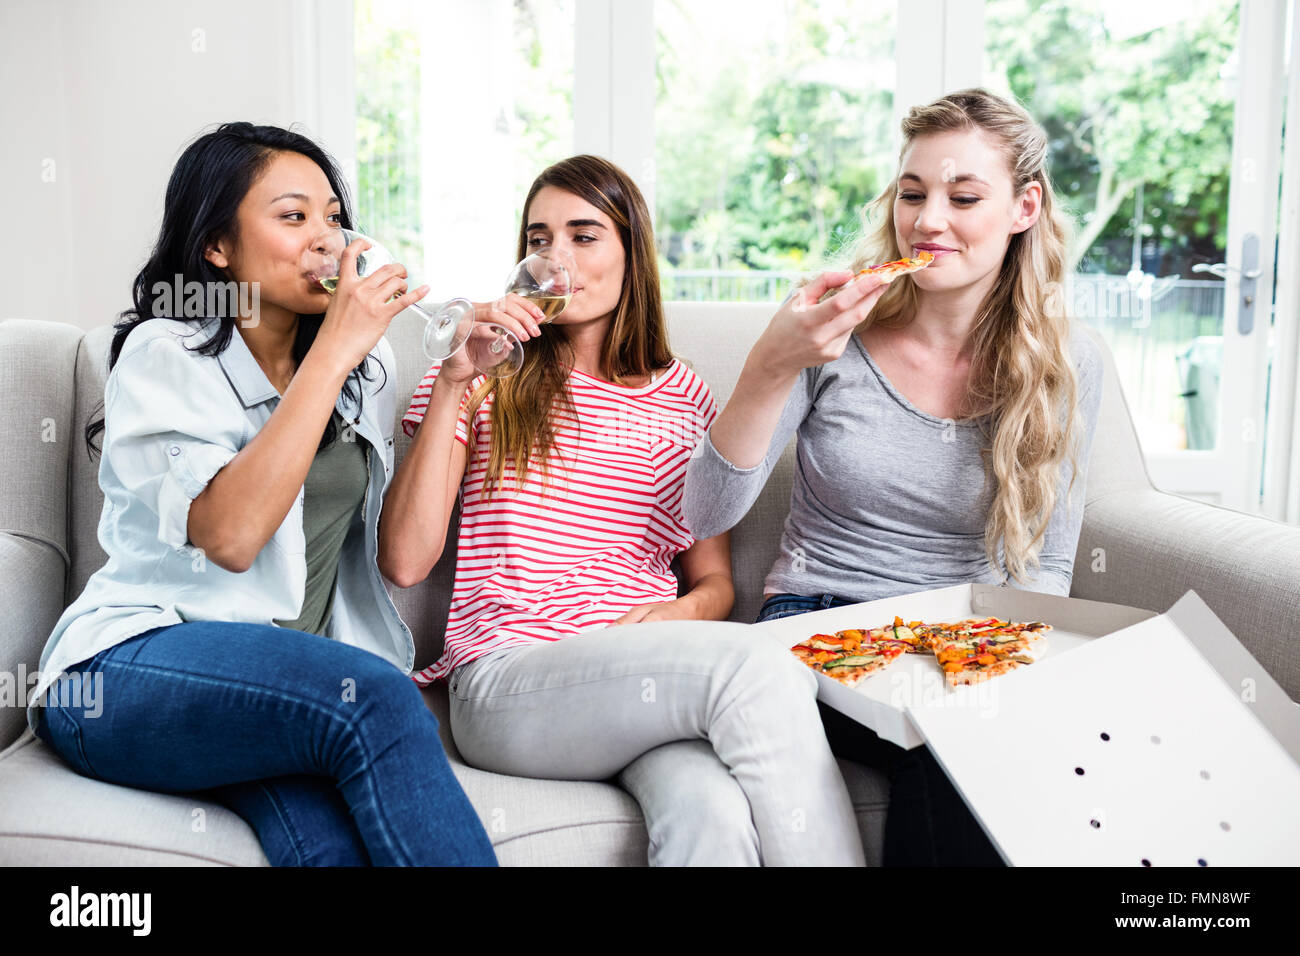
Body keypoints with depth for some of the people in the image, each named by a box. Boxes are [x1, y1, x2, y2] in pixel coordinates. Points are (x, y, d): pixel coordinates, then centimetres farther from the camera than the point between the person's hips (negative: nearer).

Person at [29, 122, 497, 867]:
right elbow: (230, 534, -20)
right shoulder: (163, 353, -2)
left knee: (332, 835, -32)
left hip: (292, 679, 4)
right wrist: (332, 352, -18)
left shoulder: (366, 365, 15)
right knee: (376, 700, -34)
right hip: (135, 666, -4)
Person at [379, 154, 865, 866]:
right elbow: (405, 563, -3)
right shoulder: (487, 382, 11)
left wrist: (685, 609, -6)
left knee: (712, 813, -35)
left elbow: (714, 580, 19)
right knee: (759, 664, -31)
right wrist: (451, 387, -8)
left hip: (648, 677, 2)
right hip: (505, 683, -2)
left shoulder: (681, 396, 18)